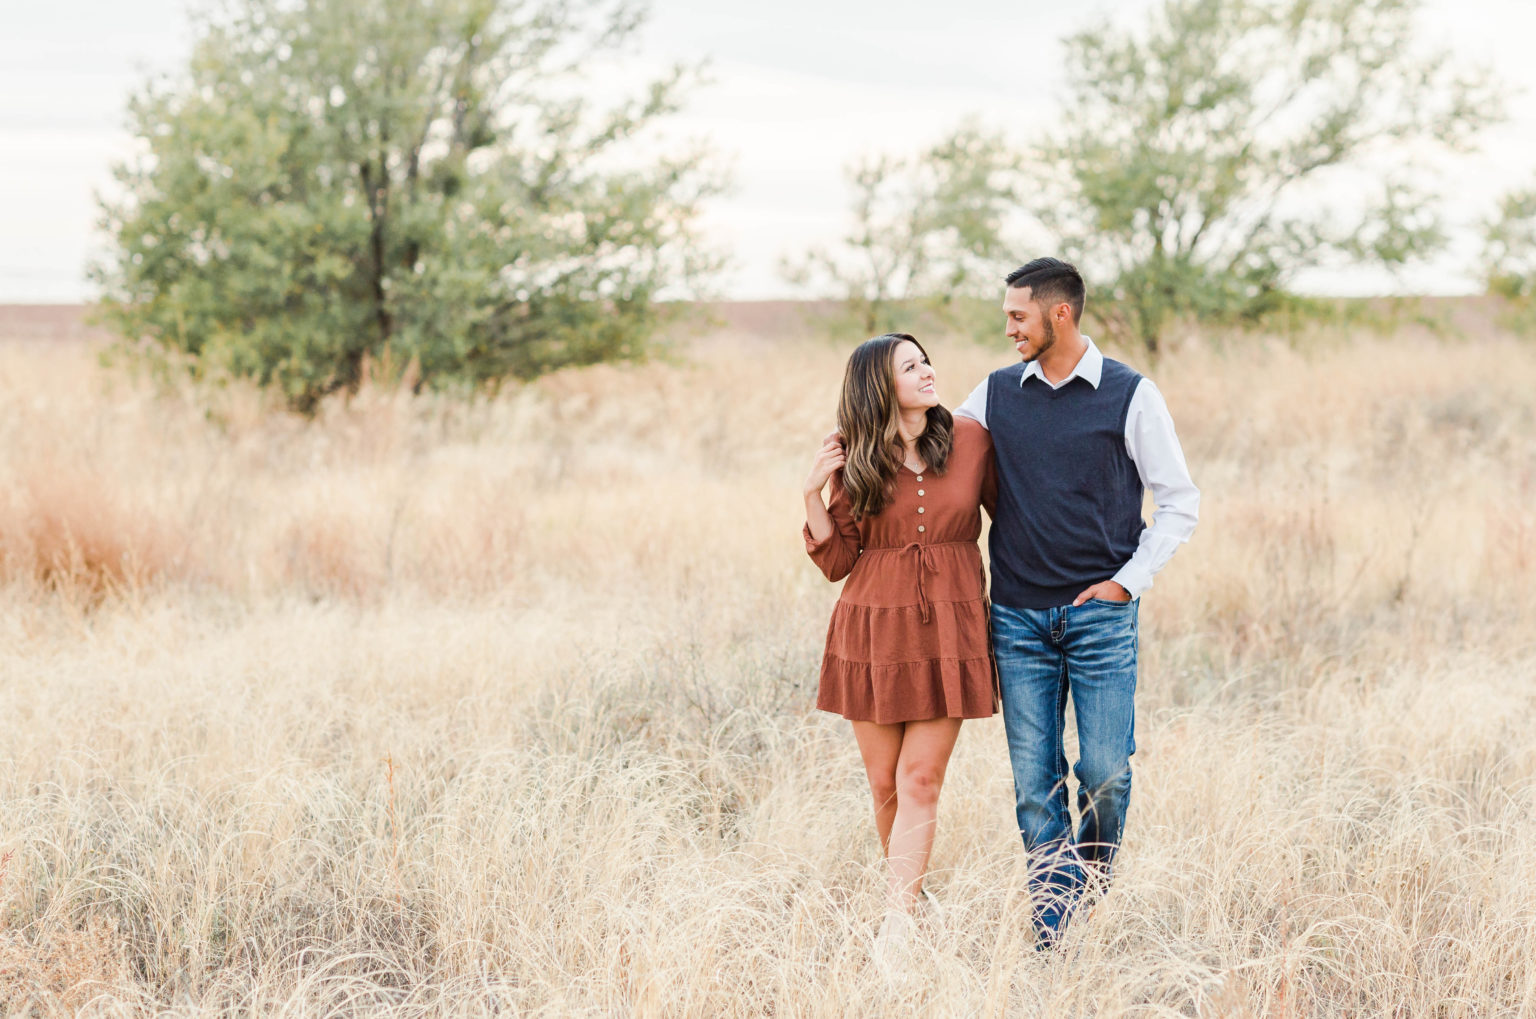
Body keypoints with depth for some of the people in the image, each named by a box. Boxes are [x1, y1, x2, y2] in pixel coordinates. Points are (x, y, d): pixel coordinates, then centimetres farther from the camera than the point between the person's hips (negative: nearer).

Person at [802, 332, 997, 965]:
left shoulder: (971, 441, 0)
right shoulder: (854, 462, 0)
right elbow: (837, 562, 1)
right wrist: (813, 496, -12)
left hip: (948, 633, -1)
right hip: (873, 629, 1)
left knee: (920, 780, -7)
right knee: (884, 785, 6)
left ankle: (896, 925, -10)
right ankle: (914, 893, 28)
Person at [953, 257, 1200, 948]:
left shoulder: (1130, 396, 0)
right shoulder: (995, 394, 9)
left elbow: (1179, 503, 4)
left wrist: (1128, 581, -4)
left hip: (1101, 613, -3)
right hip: (1019, 618, 3)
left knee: (1105, 772, -5)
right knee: (1034, 779, 0)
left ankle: (1092, 887, 22)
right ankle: (1053, 931, 8)